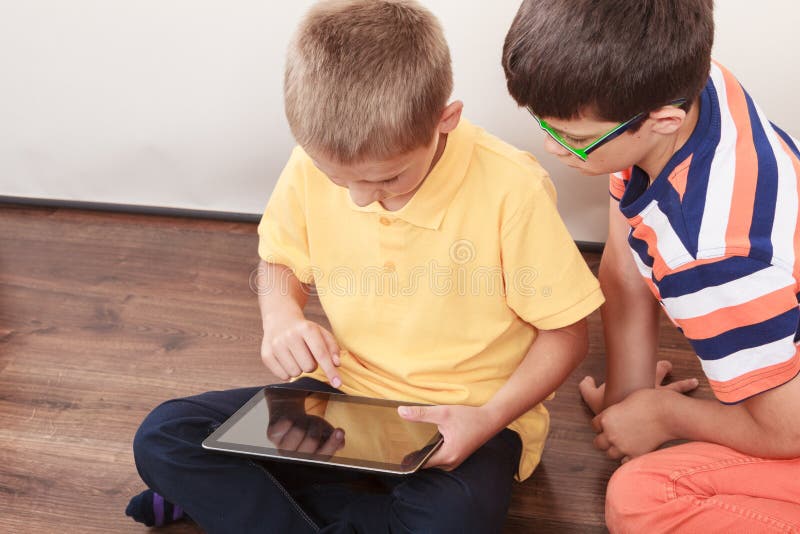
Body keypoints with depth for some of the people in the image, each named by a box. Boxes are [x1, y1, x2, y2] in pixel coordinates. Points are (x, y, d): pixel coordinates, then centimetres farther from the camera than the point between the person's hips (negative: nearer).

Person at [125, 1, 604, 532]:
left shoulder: (511, 188, -21)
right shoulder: (314, 164, -10)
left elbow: (566, 332, -9)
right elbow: (281, 260, 11)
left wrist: (488, 419, -23)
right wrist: (282, 318, -11)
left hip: (464, 419, -3)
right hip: (347, 394, 4)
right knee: (163, 437, -11)